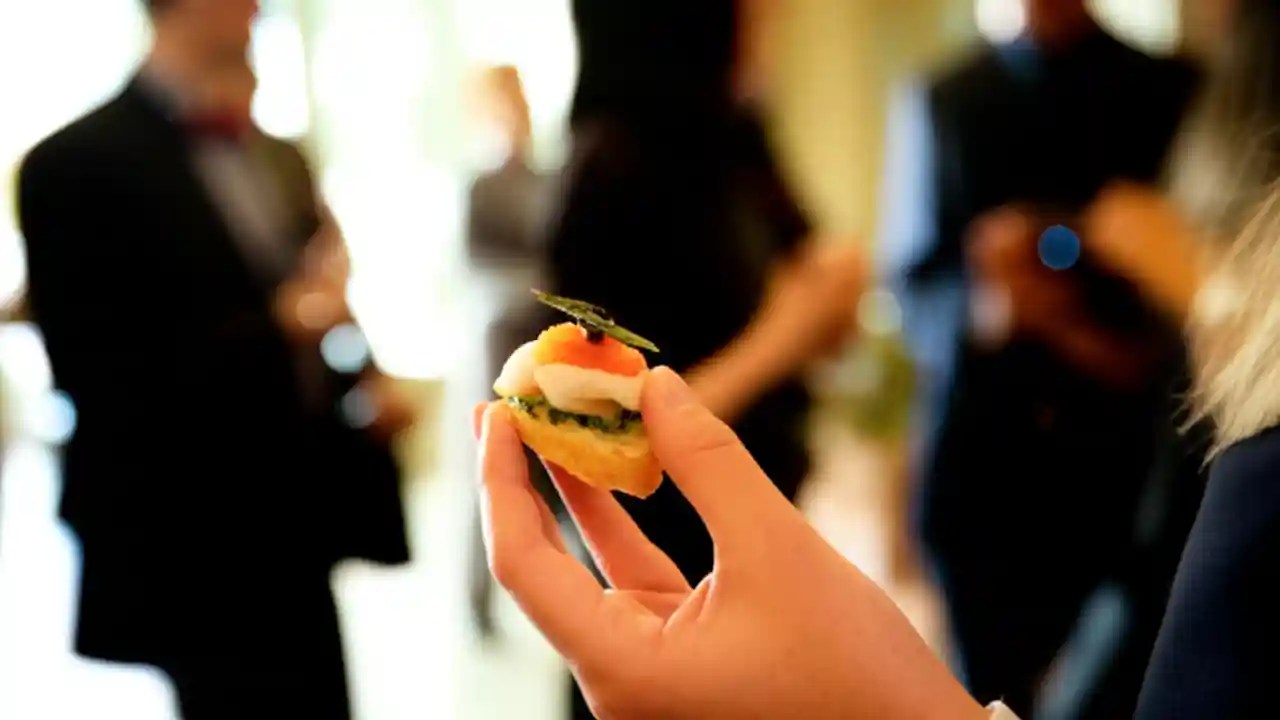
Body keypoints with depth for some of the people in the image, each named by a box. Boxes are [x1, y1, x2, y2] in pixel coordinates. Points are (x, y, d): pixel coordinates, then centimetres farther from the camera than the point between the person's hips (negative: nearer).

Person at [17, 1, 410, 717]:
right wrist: (289, 320, -20)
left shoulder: (281, 160, 12)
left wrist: (366, 391, -2)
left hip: (292, 534, 7)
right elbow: (98, 374, -17)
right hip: (195, 546, -7)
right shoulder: (77, 165, -11)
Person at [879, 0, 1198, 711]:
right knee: (994, 694, 6)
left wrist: (1149, 346, -15)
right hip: (977, 458, 1)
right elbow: (913, 281, 6)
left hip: (1124, 460, -1)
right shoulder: (938, 105, 9)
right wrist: (989, 307, -15)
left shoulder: (1179, 95, 5)